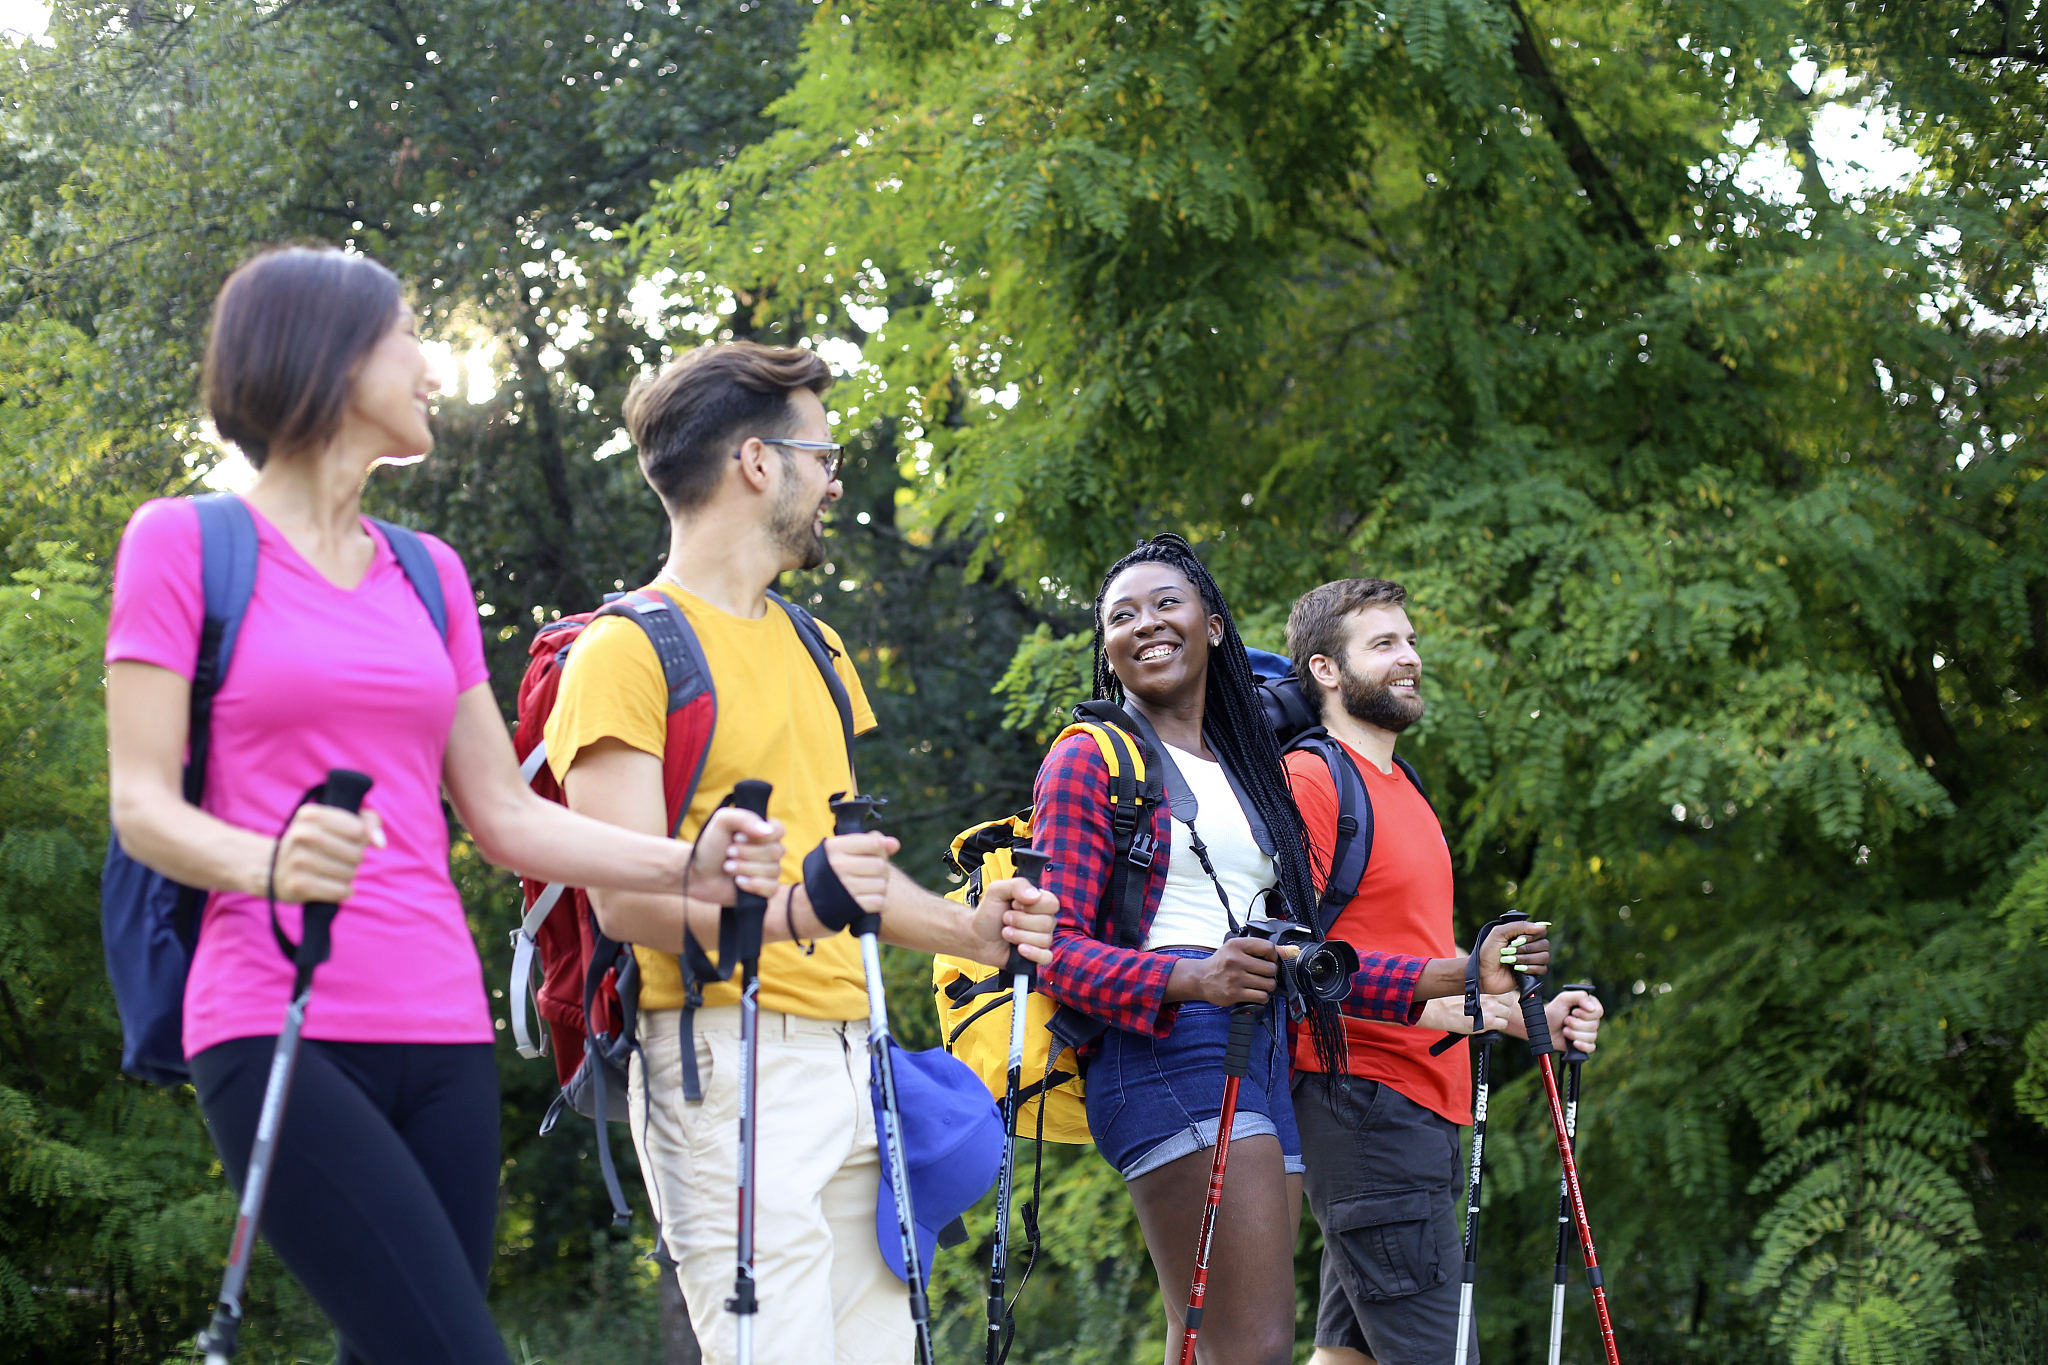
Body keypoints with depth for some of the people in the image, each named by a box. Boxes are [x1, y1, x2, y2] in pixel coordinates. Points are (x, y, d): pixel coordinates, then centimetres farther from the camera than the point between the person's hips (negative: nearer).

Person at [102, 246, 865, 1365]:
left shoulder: (428, 574, 19)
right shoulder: (183, 544, 3)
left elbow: (503, 816, 18)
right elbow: (142, 806, -3)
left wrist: (685, 866, 3)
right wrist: (270, 862, -24)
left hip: (439, 1031, 6)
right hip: (279, 1028, -6)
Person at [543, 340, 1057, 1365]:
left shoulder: (812, 648, 24)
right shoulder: (628, 651, -5)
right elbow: (629, 900, -13)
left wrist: (967, 930, 12)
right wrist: (790, 907, -29)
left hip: (850, 1054, 8)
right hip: (728, 1060, -8)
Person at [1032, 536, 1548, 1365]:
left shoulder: (1249, 773, 26)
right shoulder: (1090, 762, 3)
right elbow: (1053, 948, -7)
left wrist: (1452, 978, 14)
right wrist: (1188, 980, -24)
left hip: (1265, 1059, 7)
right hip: (1167, 1053, -7)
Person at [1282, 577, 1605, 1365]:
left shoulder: (1402, 791, 22)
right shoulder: (1309, 781, -9)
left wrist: (1529, 1017, 15)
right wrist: (1430, 1005, -25)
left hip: (1423, 1108, 10)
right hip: (1364, 1099, -10)